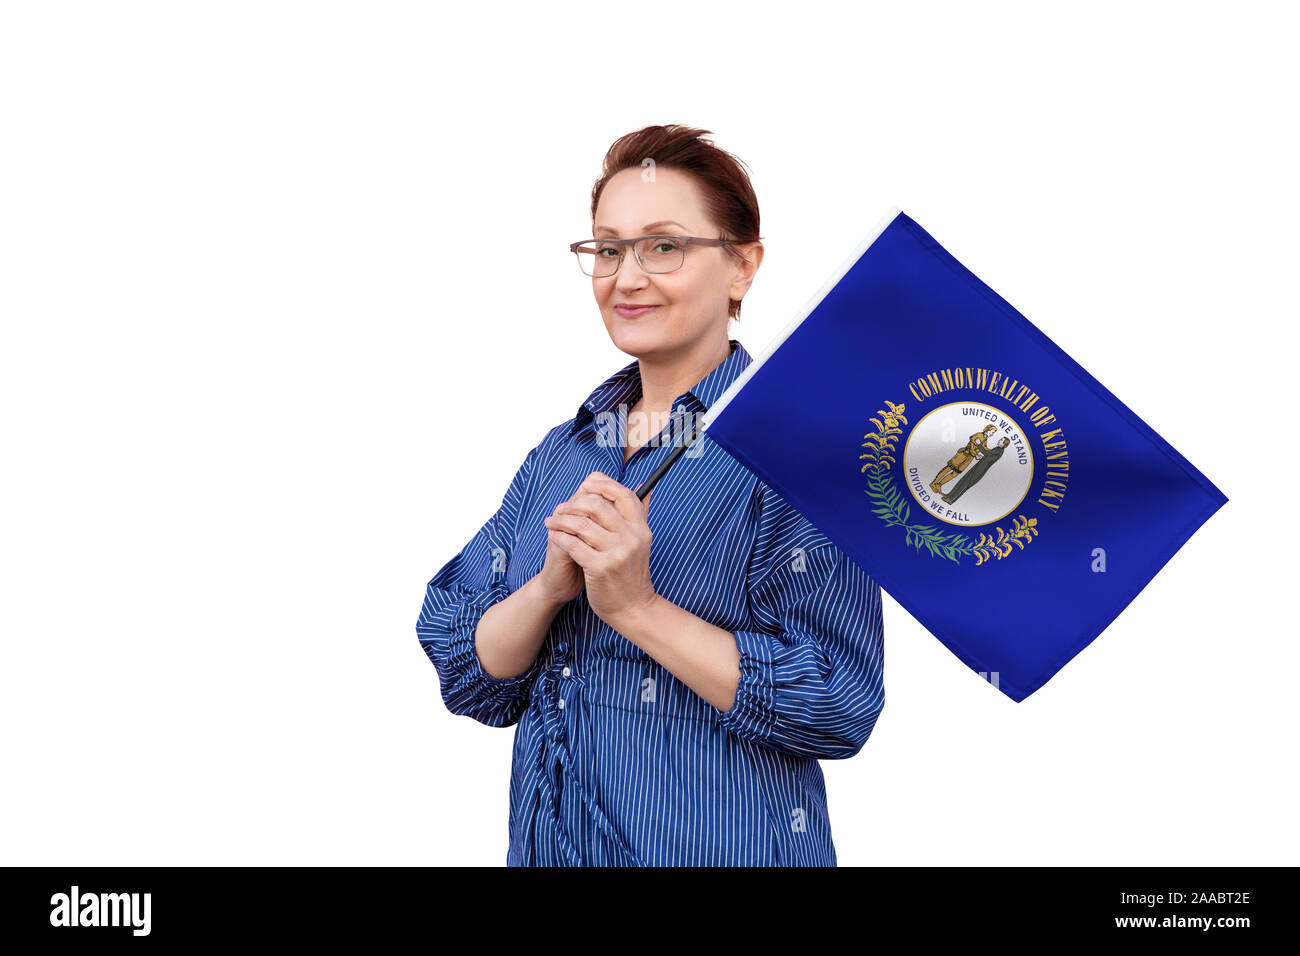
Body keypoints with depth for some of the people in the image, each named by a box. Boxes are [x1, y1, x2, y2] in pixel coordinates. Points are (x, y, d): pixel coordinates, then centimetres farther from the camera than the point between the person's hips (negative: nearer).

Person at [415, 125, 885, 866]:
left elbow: (840, 706, -19)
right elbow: (469, 682, 2)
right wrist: (550, 585, -16)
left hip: (722, 846, -5)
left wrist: (637, 606, -23)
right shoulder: (563, 452, 5)